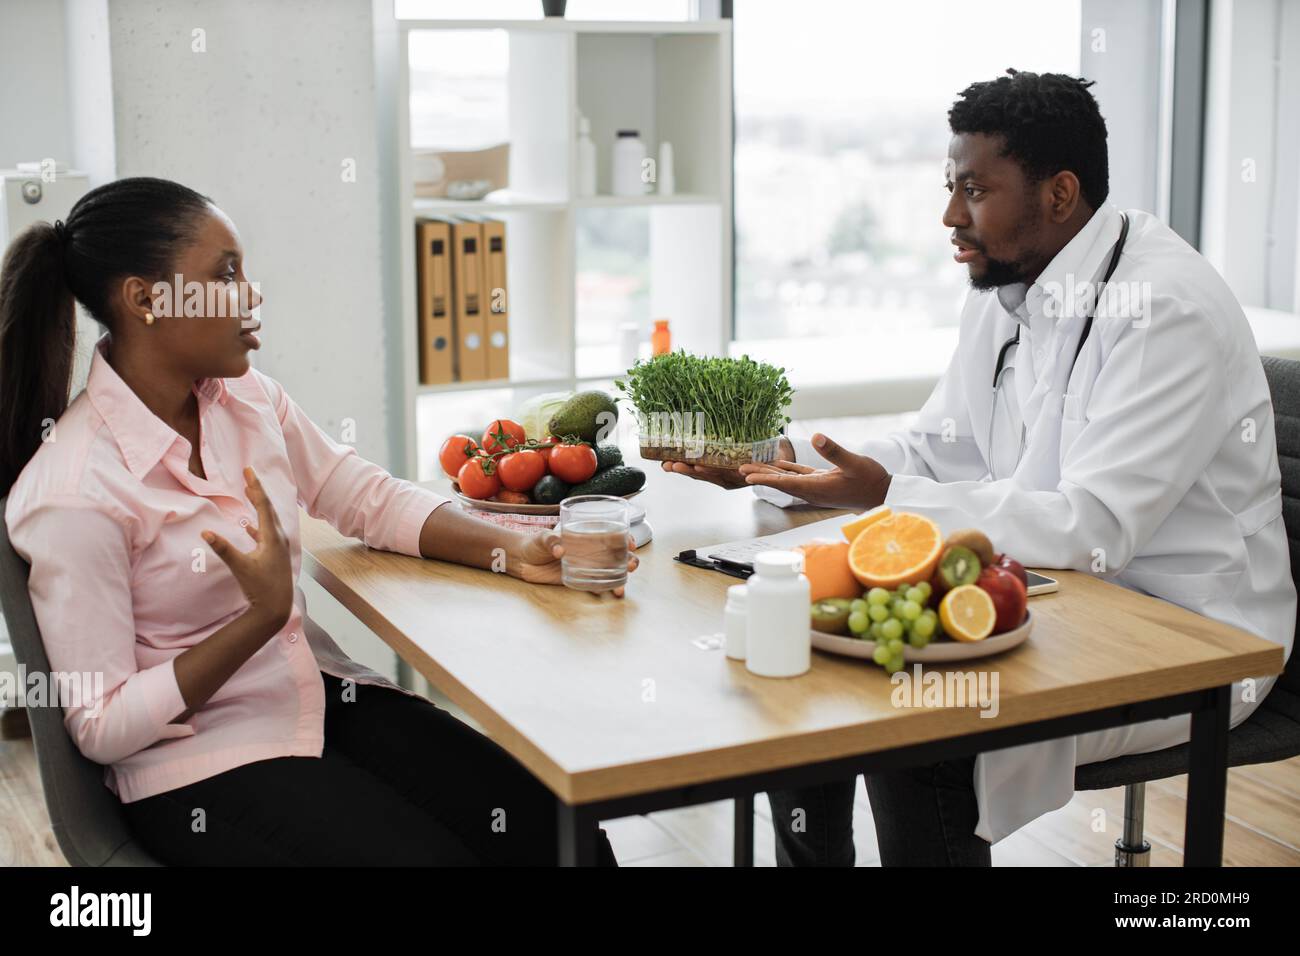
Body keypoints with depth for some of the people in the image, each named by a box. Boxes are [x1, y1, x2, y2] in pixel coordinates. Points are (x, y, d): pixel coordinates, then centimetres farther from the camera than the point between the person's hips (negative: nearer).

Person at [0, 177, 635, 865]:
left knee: (556, 831, -9)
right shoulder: (70, 492, -20)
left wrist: (510, 550, -5)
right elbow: (102, 726, -17)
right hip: (198, 762, -6)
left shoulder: (246, 397, -1)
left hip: (320, 698, 6)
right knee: (439, 853, -21)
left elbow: (372, 497, 11)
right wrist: (264, 617, -25)